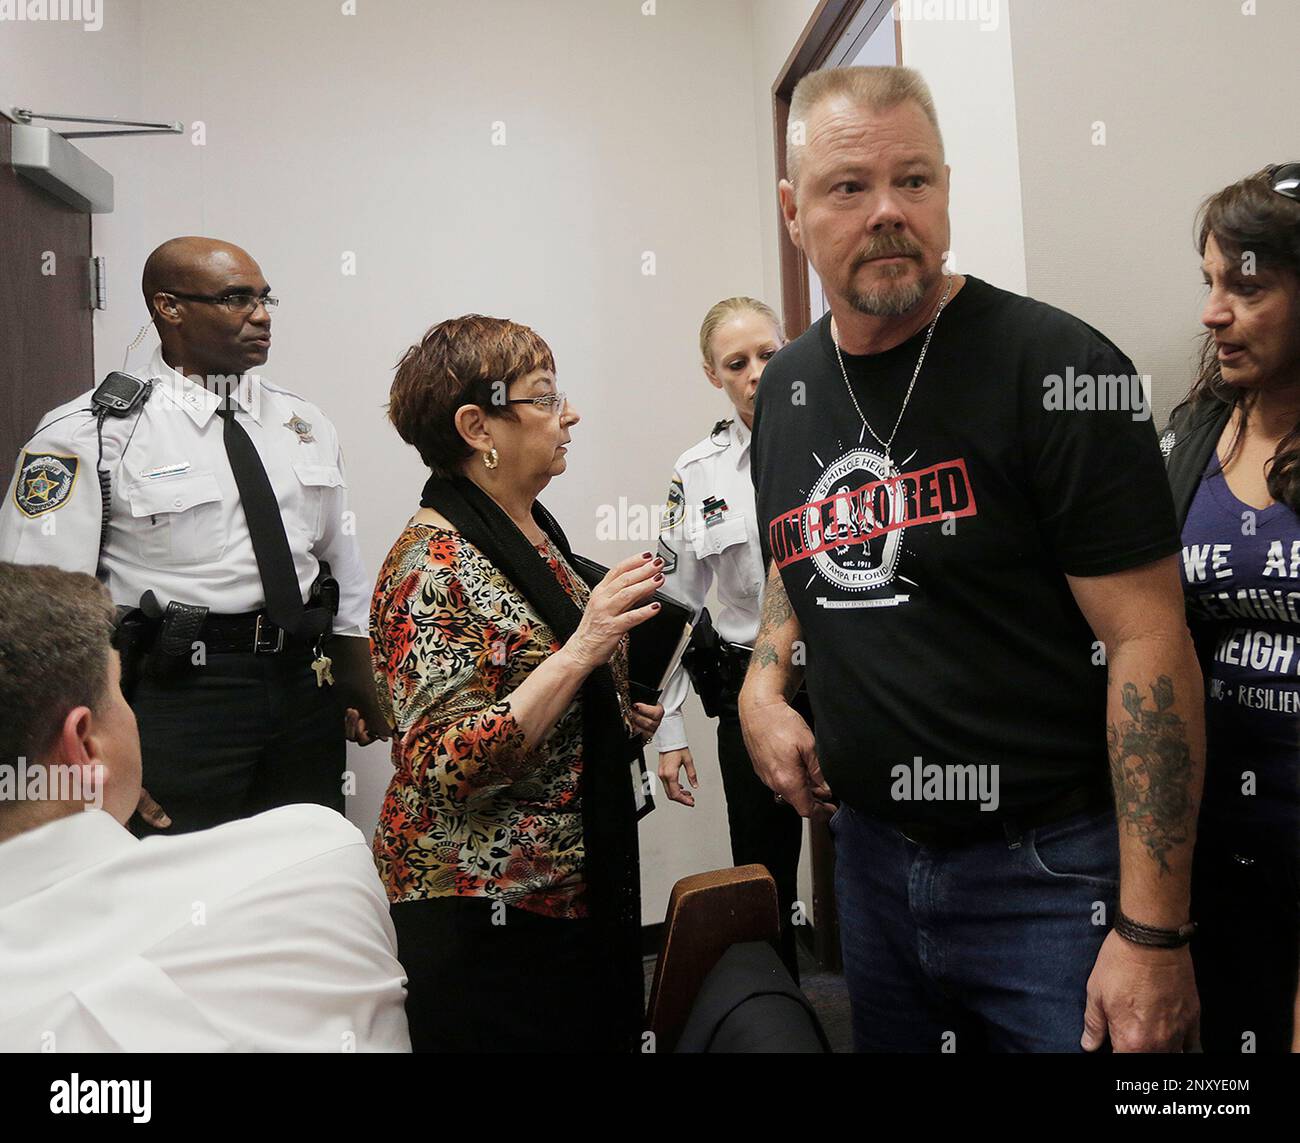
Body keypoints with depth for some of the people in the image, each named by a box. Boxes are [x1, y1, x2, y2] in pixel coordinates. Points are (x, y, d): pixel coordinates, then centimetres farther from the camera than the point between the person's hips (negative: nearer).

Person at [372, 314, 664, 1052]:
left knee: (607, 1033, 19)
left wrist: (624, 717, 3)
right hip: (482, 910, -8)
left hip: (586, 887, 8)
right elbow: (446, 769, -26)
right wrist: (582, 648, -31)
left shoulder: (536, 529, 6)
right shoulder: (433, 569, -19)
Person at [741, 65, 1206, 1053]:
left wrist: (1154, 933, -18)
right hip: (871, 858, 6)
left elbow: (1149, 644, -17)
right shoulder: (786, 388, 5)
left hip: (1050, 876, -6)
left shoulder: (1058, 367, -15)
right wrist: (764, 687, 1)